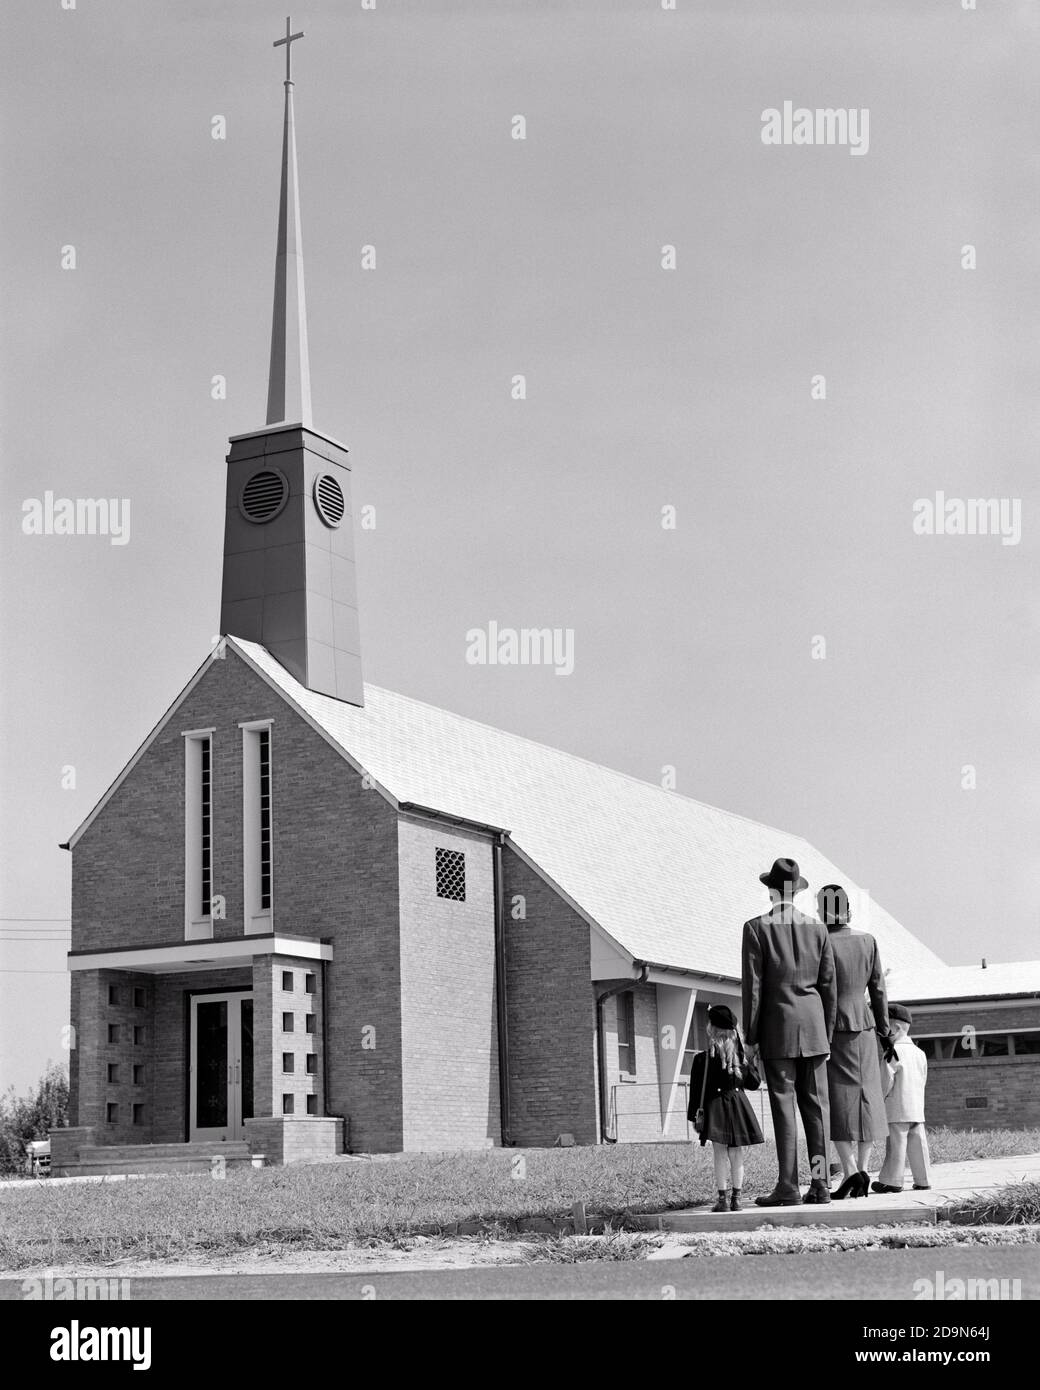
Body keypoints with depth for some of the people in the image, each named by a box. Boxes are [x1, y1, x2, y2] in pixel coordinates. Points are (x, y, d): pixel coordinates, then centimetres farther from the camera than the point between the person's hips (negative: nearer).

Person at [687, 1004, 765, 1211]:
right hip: (739, 1107, 3)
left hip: (715, 1108, -3)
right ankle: (736, 1197, 12)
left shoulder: (702, 1060, -7)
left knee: (720, 1154, 0)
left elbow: (696, 1091, -5)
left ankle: (723, 1198, -3)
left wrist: (694, 1115, 1)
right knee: (737, 1155, 9)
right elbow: (754, 1084, 10)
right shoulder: (742, 1058, 2)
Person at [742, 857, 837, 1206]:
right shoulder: (817, 928, 6)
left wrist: (751, 1038, -1)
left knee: (783, 1105, -3)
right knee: (816, 1104, 7)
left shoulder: (756, 929, -6)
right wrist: (827, 1033, 16)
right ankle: (820, 1183, 6)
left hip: (777, 1026, -4)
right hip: (814, 1025, 4)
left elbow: (752, 987, -6)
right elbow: (828, 986, 8)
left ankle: (788, 1187, -3)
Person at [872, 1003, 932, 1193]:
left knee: (896, 1143, -4)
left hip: (898, 1109, -7)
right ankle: (923, 1179, 9)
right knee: (917, 1143, 8)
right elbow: (923, 1081, 18)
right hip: (918, 1108, 7)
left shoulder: (894, 1052, -10)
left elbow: (887, 1079, -16)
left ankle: (892, 1180, -1)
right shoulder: (920, 1053, 14)